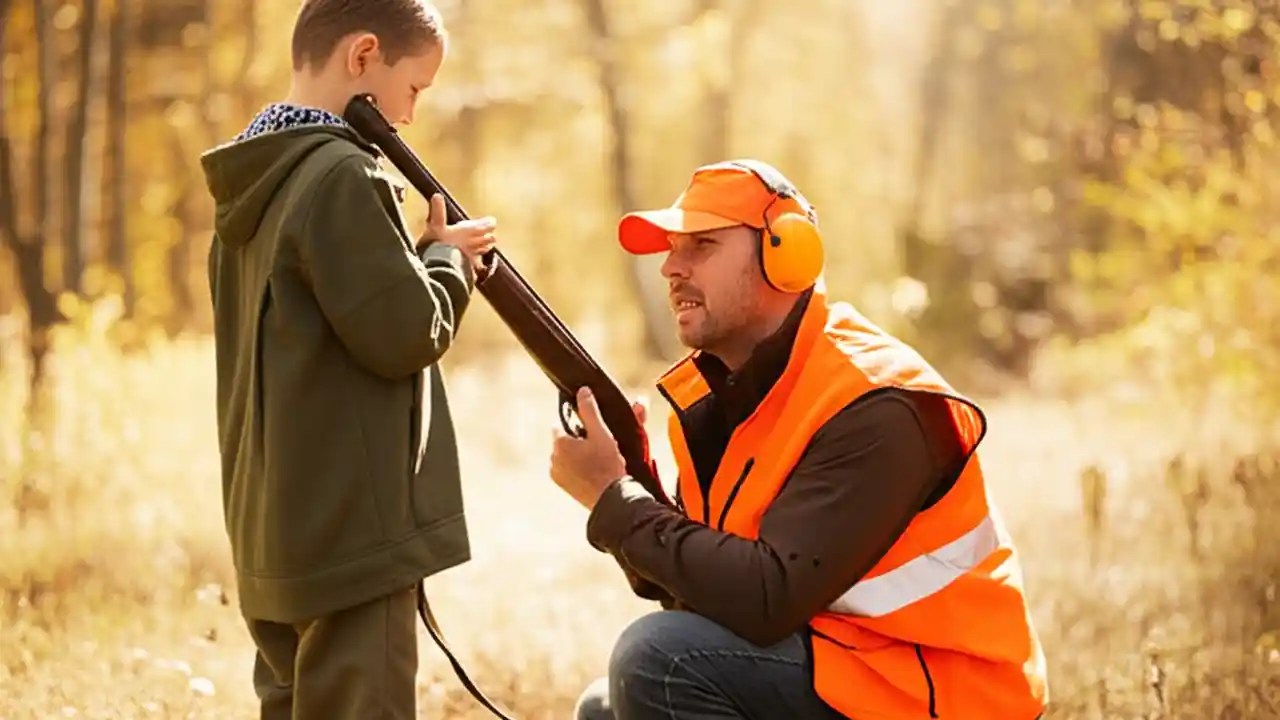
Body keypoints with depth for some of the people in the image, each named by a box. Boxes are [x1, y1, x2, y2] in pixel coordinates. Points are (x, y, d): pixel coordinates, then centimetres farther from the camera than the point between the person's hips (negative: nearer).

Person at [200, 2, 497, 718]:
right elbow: (407, 332, -16)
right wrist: (450, 256, 1)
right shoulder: (342, 175, -15)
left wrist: (416, 253, 11)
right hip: (354, 529, -9)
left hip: (275, 528, 9)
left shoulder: (255, 187, 14)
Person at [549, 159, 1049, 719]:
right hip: (832, 663, 9)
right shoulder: (716, 393, 6)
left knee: (658, 659, -24)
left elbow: (768, 597, -30)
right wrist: (625, 488, -15)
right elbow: (695, 588, 6)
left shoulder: (873, 410, -21)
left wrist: (613, 498, -21)